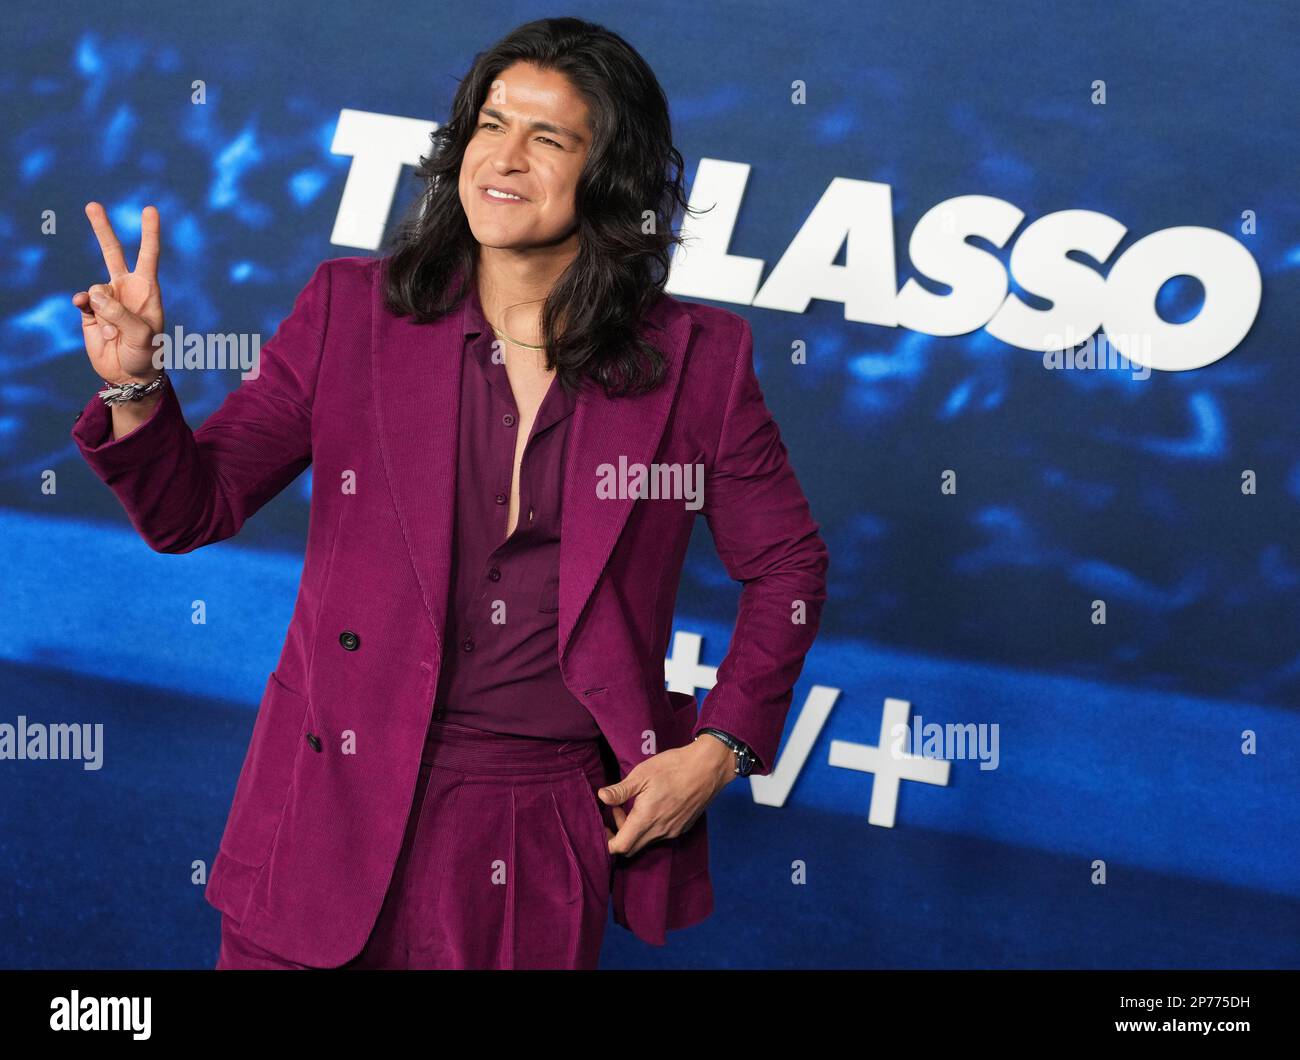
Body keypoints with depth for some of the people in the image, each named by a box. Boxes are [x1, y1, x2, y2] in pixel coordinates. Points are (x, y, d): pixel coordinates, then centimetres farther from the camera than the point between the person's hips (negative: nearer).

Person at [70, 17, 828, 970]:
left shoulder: (693, 358, -1)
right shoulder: (352, 311, 1)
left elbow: (790, 567, 8)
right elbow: (195, 508, 2)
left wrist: (720, 748, 0)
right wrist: (135, 387, -16)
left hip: (550, 845, 0)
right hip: (344, 816, 1)